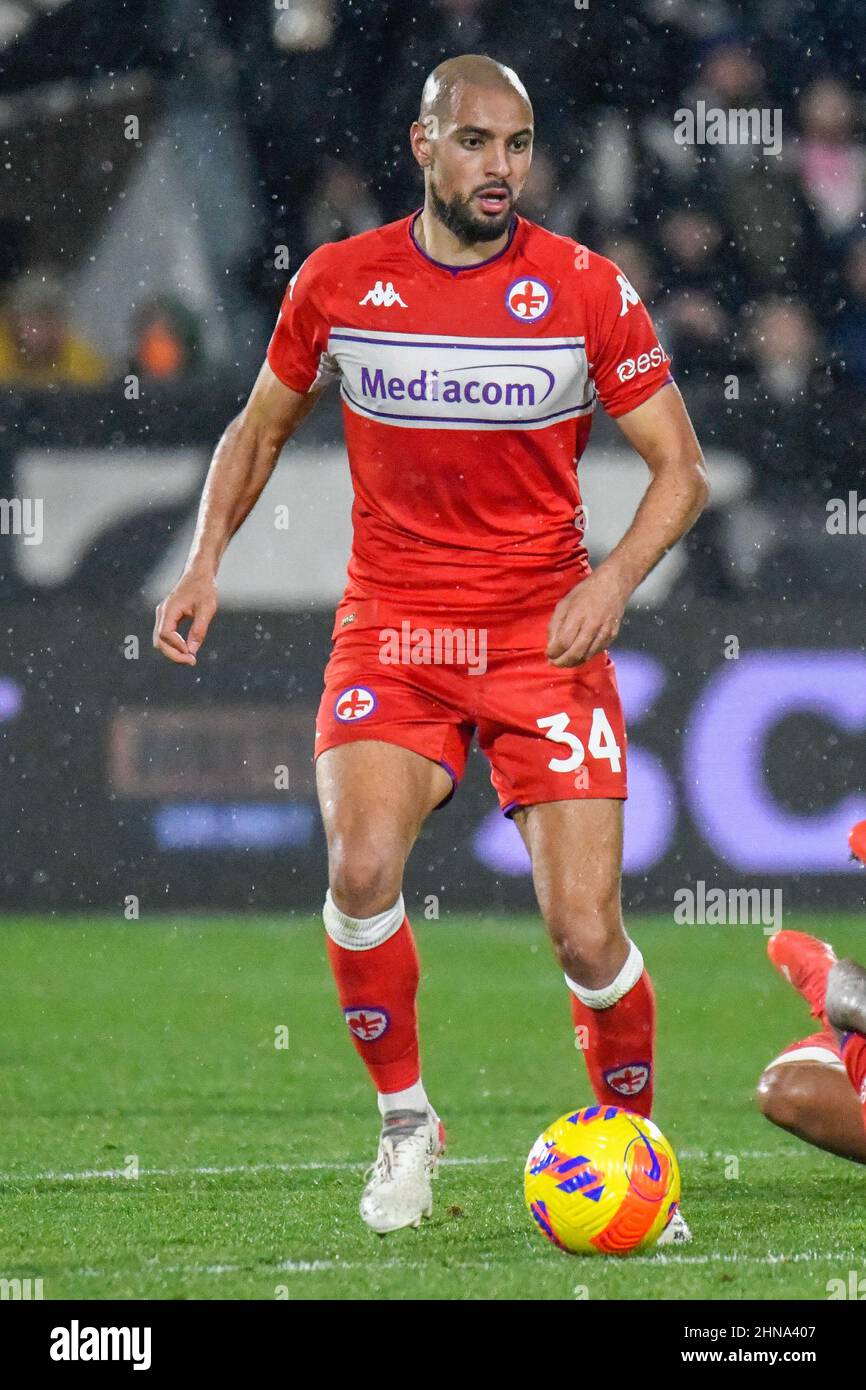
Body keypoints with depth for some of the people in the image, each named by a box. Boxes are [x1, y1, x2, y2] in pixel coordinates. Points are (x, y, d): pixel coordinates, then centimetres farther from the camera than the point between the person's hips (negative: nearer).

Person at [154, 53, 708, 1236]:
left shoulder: (588, 290, -4)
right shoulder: (338, 283, 0)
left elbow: (680, 468, 0)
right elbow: (261, 429, 16)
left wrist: (616, 577, -17)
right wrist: (206, 558, 1)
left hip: (546, 638, -1)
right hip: (391, 635, 1)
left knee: (587, 936, -9)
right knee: (363, 869, -25)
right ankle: (405, 1125, -2)